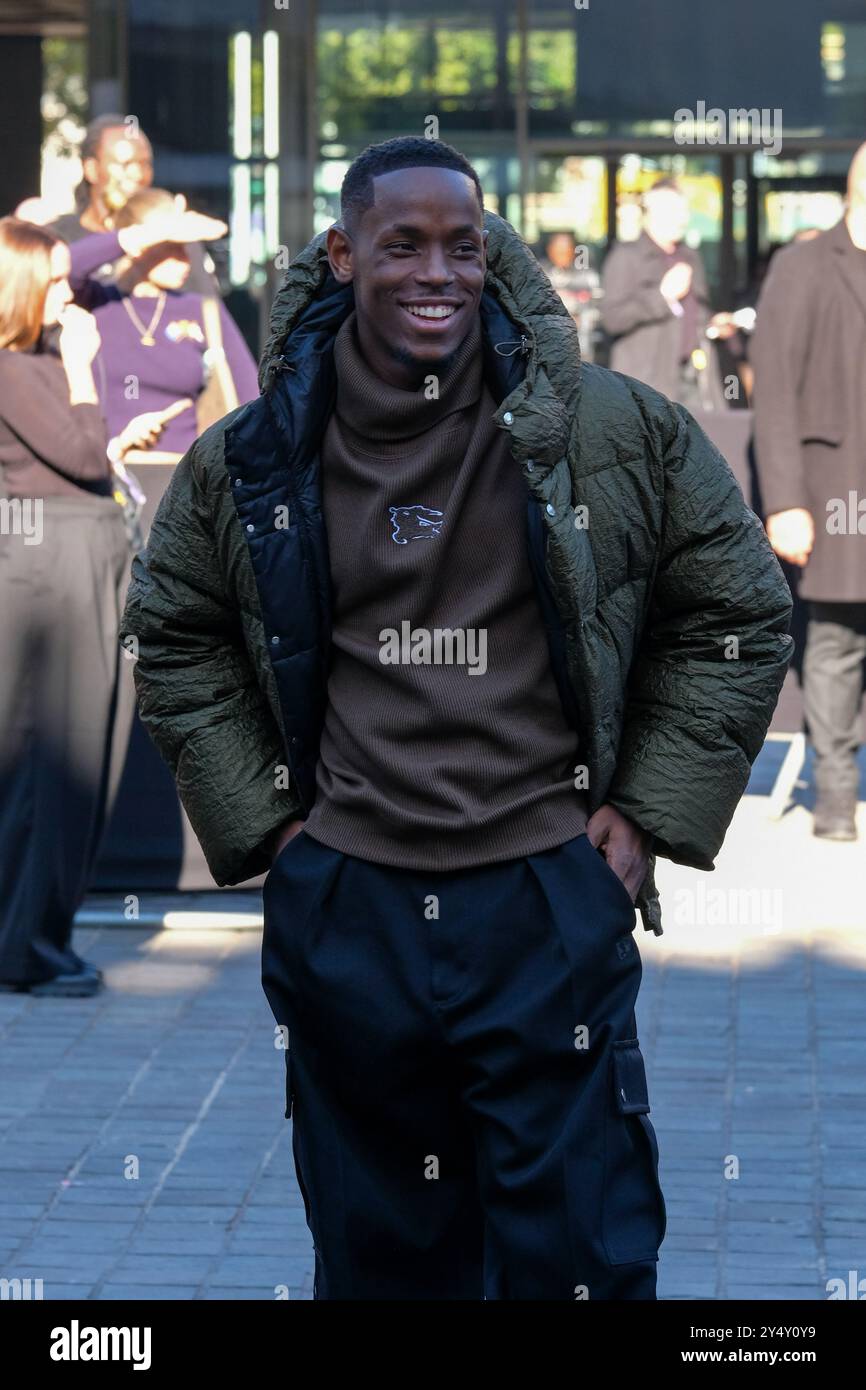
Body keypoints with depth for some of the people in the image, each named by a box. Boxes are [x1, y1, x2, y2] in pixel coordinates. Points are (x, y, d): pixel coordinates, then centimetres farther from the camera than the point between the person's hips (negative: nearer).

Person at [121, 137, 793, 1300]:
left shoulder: (616, 431, -3)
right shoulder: (252, 459, 3)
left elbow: (739, 615, 7)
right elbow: (176, 638, 18)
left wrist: (650, 813, 1)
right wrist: (259, 814, 8)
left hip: (550, 901, -2)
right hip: (342, 910, 2)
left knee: (581, 1257, 1)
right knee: (379, 1253, 14)